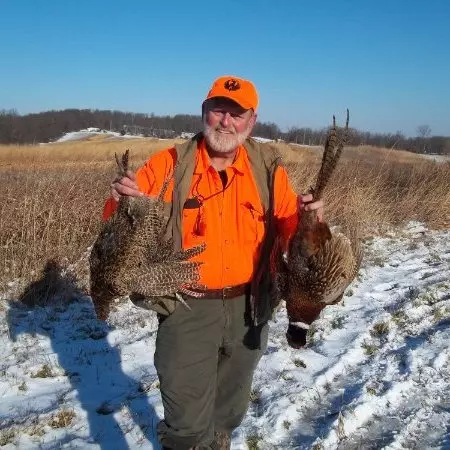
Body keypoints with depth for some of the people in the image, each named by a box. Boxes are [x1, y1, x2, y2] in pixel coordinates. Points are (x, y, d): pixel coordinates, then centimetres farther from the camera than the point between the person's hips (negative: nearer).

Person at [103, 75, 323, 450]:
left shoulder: (268, 167, -3)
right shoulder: (170, 164, -8)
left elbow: (289, 228, -2)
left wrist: (305, 217, -23)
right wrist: (122, 201, -26)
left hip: (248, 307, 3)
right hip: (187, 309, -3)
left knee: (230, 409, 26)